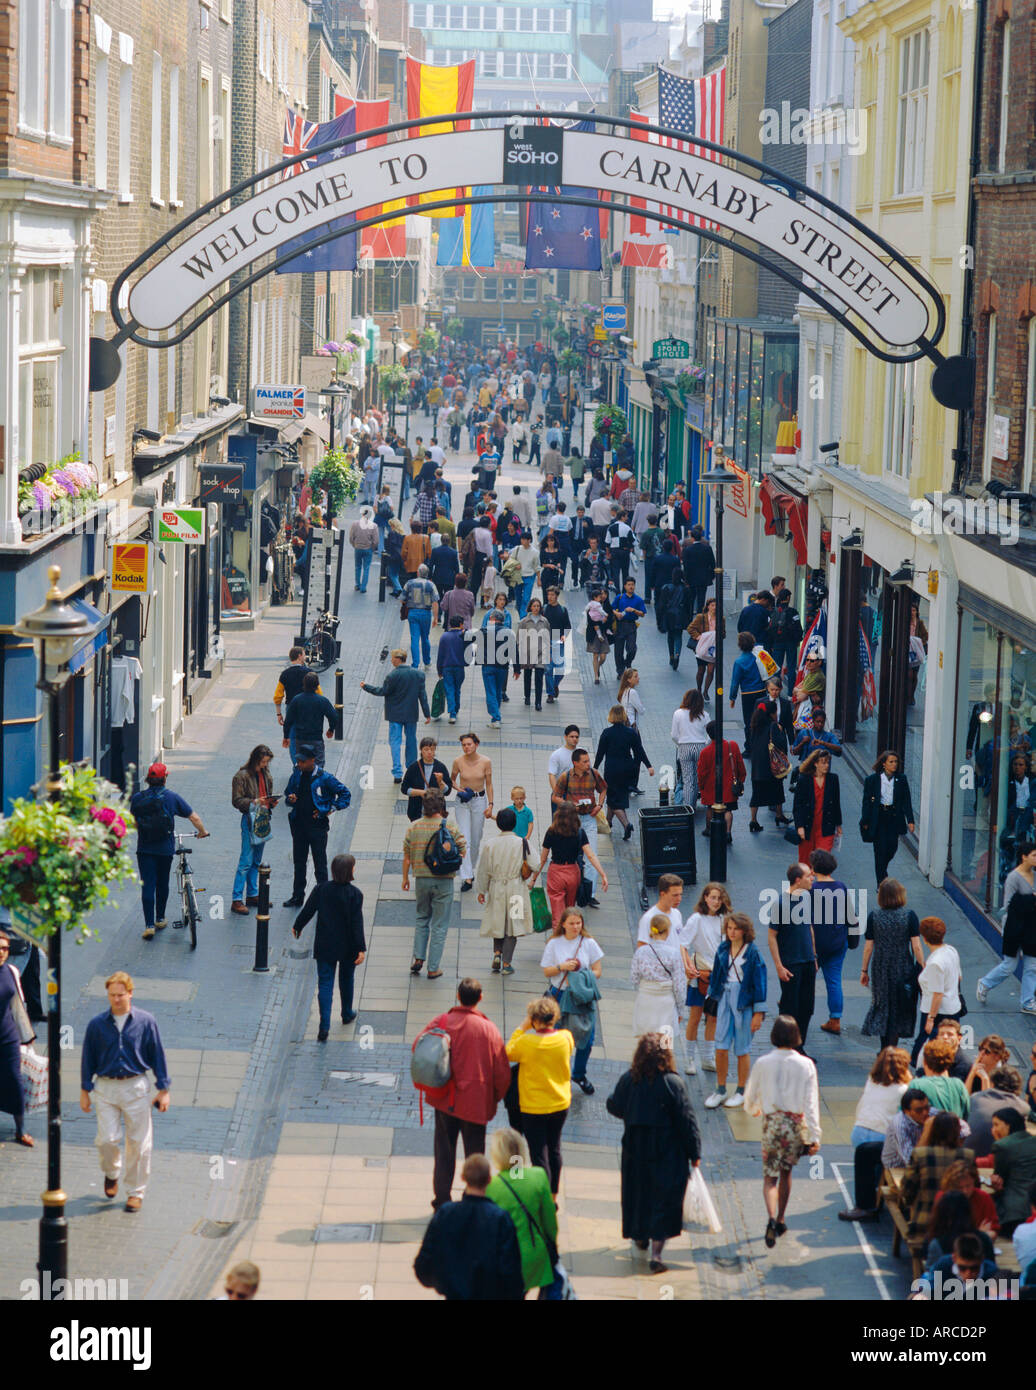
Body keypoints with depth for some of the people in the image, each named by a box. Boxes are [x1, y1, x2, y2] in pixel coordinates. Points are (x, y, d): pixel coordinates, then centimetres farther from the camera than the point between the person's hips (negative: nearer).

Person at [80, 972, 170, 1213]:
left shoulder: (146, 1021, -2)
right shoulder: (97, 1024, 0)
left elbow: (157, 1056, 4)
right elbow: (88, 1058, 8)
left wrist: (163, 1089, 3)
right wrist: (85, 1091, 8)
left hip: (136, 1087, 0)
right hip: (106, 1087, 0)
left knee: (138, 1142, 2)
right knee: (107, 1139, -6)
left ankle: (136, 1192, 16)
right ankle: (111, 1173, 26)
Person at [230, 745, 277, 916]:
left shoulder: (265, 774, 11)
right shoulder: (242, 776, -11)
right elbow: (237, 801, -12)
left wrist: (271, 802, 1)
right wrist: (255, 802, -24)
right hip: (249, 820, -7)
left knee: (256, 861, 15)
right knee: (246, 861, -9)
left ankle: (252, 895, 24)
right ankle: (237, 900, -6)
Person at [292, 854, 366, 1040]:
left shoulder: (321, 889, -8)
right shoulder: (354, 894, -15)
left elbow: (307, 911, 1)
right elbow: (357, 923, -16)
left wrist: (297, 927, 20)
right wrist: (361, 949, -14)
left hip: (324, 946, 1)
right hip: (347, 947, -1)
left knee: (325, 983, 1)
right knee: (346, 980, 22)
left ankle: (324, 1026, -11)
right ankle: (347, 1014, 42)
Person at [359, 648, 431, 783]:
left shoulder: (393, 675, -16)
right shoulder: (418, 674, -1)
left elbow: (382, 691, -10)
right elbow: (422, 695, 2)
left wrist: (366, 687, 4)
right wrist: (427, 714, 6)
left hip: (396, 715, -4)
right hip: (411, 714, 4)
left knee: (395, 742, -1)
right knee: (411, 741, 17)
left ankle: (397, 773, -10)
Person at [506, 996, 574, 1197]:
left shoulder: (526, 1042, -23)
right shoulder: (566, 1038, -12)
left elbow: (508, 1054, -3)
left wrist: (522, 1028, -3)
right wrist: (550, 1028, 7)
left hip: (534, 1108, -4)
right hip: (561, 1104, 4)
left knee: (539, 1154, 3)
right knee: (554, 1150, 20)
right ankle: (553, 1197, 32)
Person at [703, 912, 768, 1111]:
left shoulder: (752, 952, -11)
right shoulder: (723, 949, 3)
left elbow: (759, 981, -8)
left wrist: (758, 1013, -9)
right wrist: (712, 1001, 15)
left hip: (744, 1000, -4)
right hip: (725, 996, 4)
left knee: (742, 1048, 5)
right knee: (721, 1046, 1)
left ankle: (741, 1092, 19)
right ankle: (720, 1090, 13)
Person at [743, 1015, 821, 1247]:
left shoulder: (763, 1063, -6)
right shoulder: (805, 1065, -7)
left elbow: (751, 1095, 7)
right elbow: (811, 1102, -8)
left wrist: (753, 1109, 30)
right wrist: (814, 1136, -5)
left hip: (772, 1123, -1)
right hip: (796, 1123, 1)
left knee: (770, 1176, 2)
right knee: (786, 1172, 20)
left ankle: (772, 1219, -22)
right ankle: (780, 1221, 29)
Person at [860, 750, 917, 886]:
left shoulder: (901, 779, 1)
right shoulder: (872, 779, -6)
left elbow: (906, 801, 3)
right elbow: (867, 801, -2)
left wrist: (910, 820, -3)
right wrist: (865, 822, -3)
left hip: (894, 817, 2)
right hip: (878, 818, -2)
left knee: (892, 847, -1)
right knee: (880, 849, -3)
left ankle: (882, 870, 31)